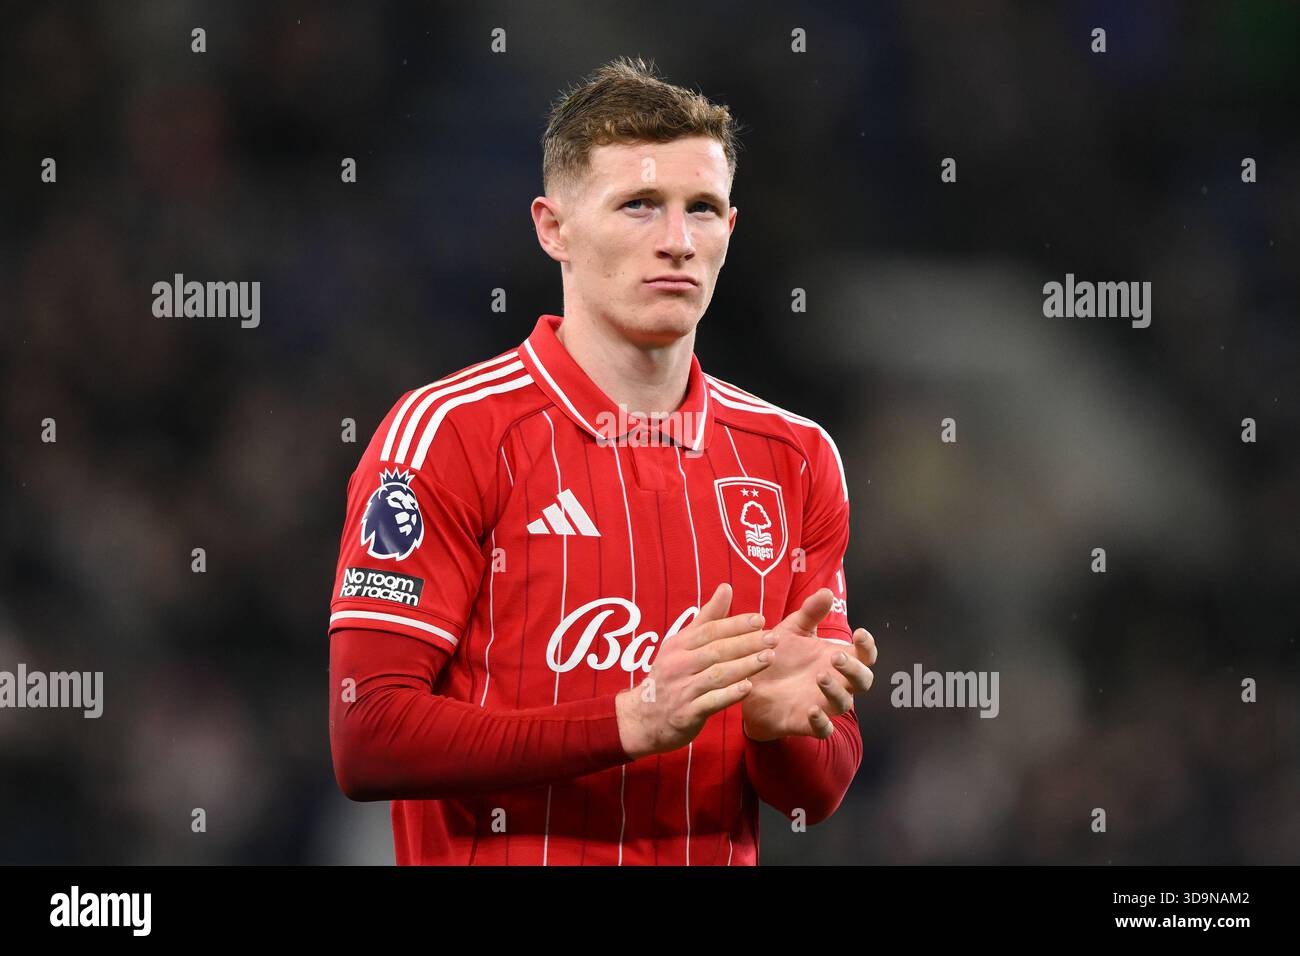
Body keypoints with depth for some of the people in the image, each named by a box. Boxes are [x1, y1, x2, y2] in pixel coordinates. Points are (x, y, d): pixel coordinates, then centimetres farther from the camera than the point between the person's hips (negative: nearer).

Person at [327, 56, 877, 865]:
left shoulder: (797, 459, 5)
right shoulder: (447, 433, -8)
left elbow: (818, 794, 6)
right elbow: (367, 738, -16)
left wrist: (781, 723, -16)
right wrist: (630, 720, -22)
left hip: (717, 854, 4)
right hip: (499, 861, -4)